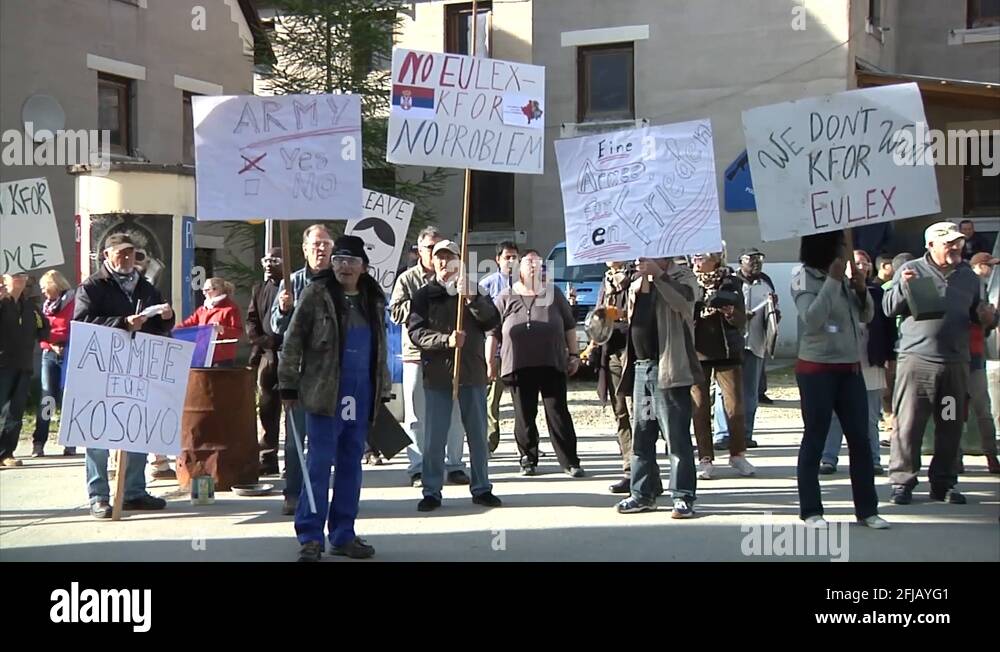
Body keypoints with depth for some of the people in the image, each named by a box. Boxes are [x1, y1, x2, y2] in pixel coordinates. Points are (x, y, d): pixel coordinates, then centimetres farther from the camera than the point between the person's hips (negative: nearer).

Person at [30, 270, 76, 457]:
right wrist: (52, 344, -5)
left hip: (68, 354, -5)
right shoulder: (47, 305, 17)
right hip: (49, 354, 5)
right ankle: (38, 443, -4)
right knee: (47, 399, -2)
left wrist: (48, 333, -5)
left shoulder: (72, 304, -2)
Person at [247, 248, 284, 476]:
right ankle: (268, 459, 10)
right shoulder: (259, 289, 18)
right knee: (266, 408, 6)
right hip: (267, 355, 5)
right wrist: (261, 341, -1)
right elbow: (251, 320, 13)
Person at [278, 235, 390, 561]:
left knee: (351, 465, 9)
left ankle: (343, 535, 16)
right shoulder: (316, 294, -4)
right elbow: (293, 341, -5)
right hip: (325, 393, -5)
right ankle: (310, 537, 1)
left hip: (361, 397, 5)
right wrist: (288, 386, -7)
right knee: (319, 463, -5)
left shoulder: (373, 301, 11)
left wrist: (383, 390, 16)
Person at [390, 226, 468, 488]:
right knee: (417, 416, 2)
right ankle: (418, 468, 8)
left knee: (454, 414, 5)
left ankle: (454, 465, 14)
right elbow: (396, 311, -3)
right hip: (416, 352, -1)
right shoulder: (407, 279, 7)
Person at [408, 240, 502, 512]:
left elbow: (492, 321, -4)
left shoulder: (473, 292, 10)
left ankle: (481, 488, 18)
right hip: (436, 374, -2)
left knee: (478, 435, 8)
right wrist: (446, 340, -22)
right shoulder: (424, 295, 5)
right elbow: (416, 332, -7)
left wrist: (472, 299, -20)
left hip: (472, 372, 2)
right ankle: (432, 491, 7)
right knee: (434, 438, 0)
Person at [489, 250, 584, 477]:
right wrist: (490, 362, 4)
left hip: (552, 364, 0)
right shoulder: (506, 297, 6)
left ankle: (570, 461, 3)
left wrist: (573, 354, 9)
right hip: (518, 366, 0)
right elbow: (493, 332, 7)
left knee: (558, 413, 0)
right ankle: (528, 459, 18)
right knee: (524, 415, 5)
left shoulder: (554, 294, 9)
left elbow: (569, 326, 14)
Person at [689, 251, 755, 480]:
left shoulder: (731, 283, 2)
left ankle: (738, 454, 15)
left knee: (735, 406, 0)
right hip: (697, 352, 0)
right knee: (700, 408, 2)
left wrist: (729, 311, -18)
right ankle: (705, 459, 9)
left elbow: (741, 321, 3)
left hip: (727, 351, 0)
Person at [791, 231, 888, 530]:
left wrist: (862, 290, -3)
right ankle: (811, 510, 6)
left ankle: (867, 509, 11)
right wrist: (832, 281, -22)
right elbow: (812, 319, -22)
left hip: (850, 369, 6)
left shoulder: (843, 279, 11)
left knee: (860, 439, 5)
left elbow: (866, 316, 15)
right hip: (816, 369, -6)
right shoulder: (804, 278, -8)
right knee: (815, 440, 0)